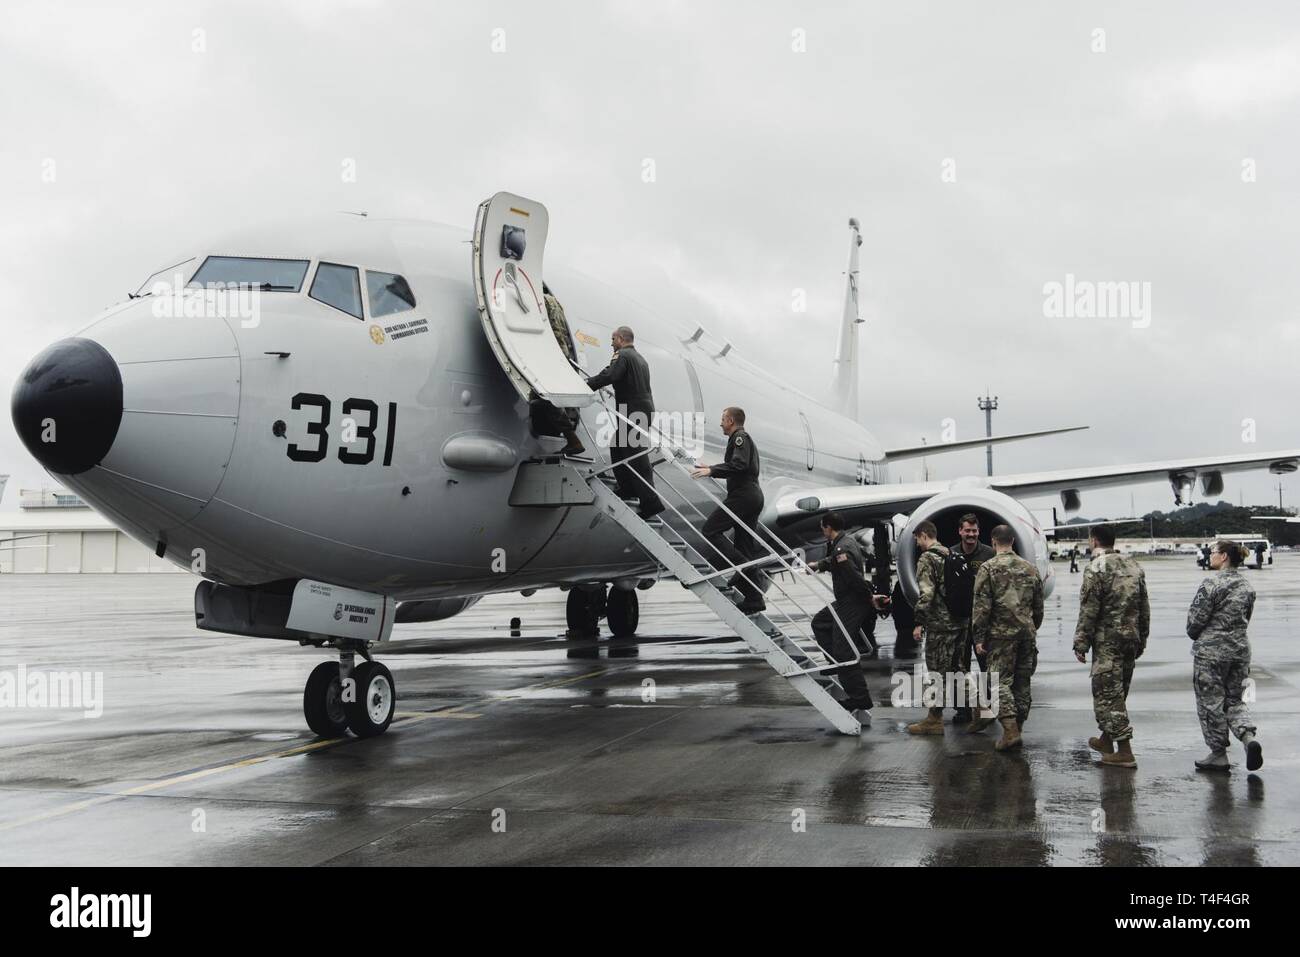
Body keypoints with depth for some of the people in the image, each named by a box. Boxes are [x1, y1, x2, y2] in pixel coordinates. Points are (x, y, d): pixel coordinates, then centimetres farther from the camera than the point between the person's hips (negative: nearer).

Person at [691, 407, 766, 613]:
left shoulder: (740, 438, -6)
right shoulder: (746, 440, 27)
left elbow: (739, 465, -21)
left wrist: (712, 470, -24)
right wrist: (712, 469, 33)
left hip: (742, 495, -10)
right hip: (754, 495, 10)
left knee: (710, 530, -9)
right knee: (746, 547, 8)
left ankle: (741, 566, -20)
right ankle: (754, 600, 5)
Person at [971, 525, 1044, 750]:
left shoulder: (988, 568, -6)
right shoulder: (1030, 569, 11)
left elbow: (981, 606, -10)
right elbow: (1038, 606, 17)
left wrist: (979, 637, -6)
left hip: (1002, 633, -5)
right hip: (1027, 633, 5)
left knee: (1001, 681, -3)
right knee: (1022, 682, 11)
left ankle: (1010, 730, -14)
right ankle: (1017, 727, 16)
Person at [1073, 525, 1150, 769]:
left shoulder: (1096, 568, -10)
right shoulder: (1134, 566, 12)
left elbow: (1088, 610, -14)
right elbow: (1144, 609, 14)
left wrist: (1081, 644, -9)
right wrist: (1141, 641, 20)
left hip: (1107, 639, -8)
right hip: (1131, 638, 8)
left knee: (1108, 693, -4)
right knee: (1117, 691, 19)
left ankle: (1124, 751, -8)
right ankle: (1107, 739, 32)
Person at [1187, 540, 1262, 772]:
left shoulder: (1212, 584, -15)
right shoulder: (1247, 586, 8)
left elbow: (1196, 620, -13)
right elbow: (1246, 619, 14)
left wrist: (1195, 636, 7)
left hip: (1211, 651, -7)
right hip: (1240, 648, 7)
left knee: (1211, 702, 4)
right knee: (1234, 699, 17)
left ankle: (1218, 755, 10)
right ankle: (1249, 736, -7)